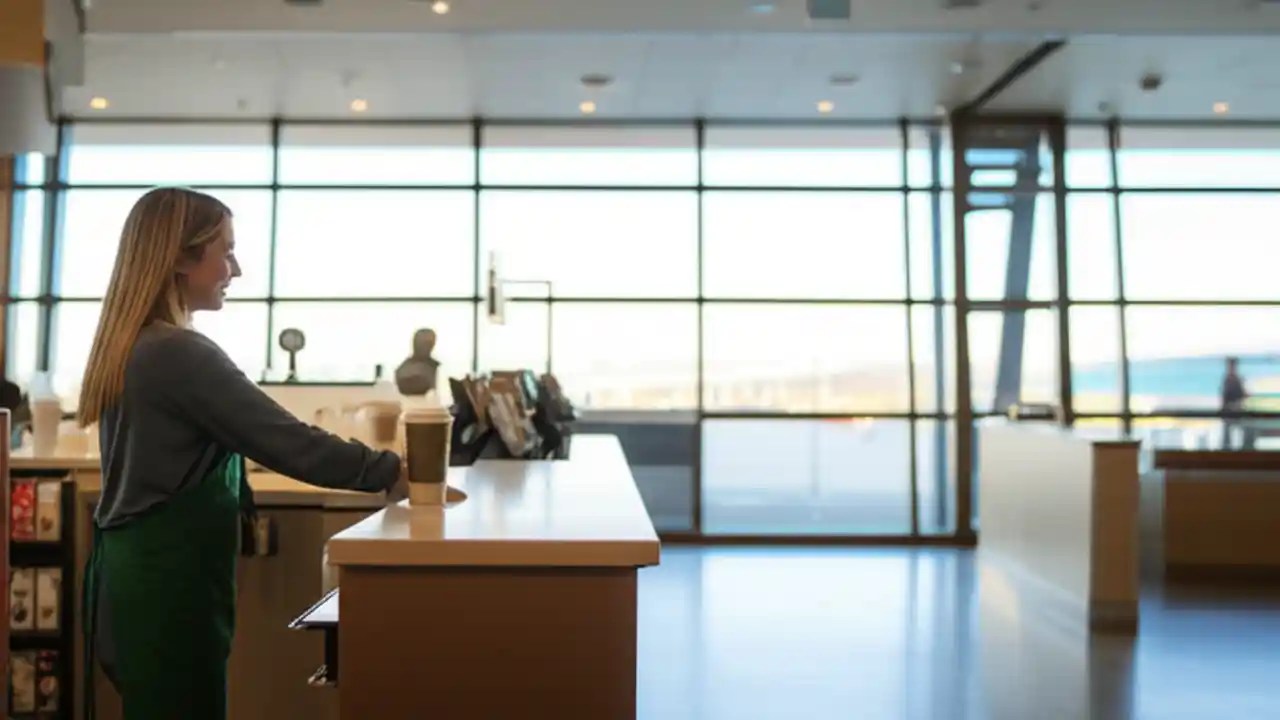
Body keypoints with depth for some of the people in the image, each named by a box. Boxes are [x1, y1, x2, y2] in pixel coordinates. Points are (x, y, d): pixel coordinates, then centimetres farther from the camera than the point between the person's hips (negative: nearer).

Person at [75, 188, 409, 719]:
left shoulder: (132, 346, 10)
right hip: (166, 584, -9)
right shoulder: (181, 355, -20)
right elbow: (289, 443, -21)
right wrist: (389, 472, -11)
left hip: (142, 573, 9)